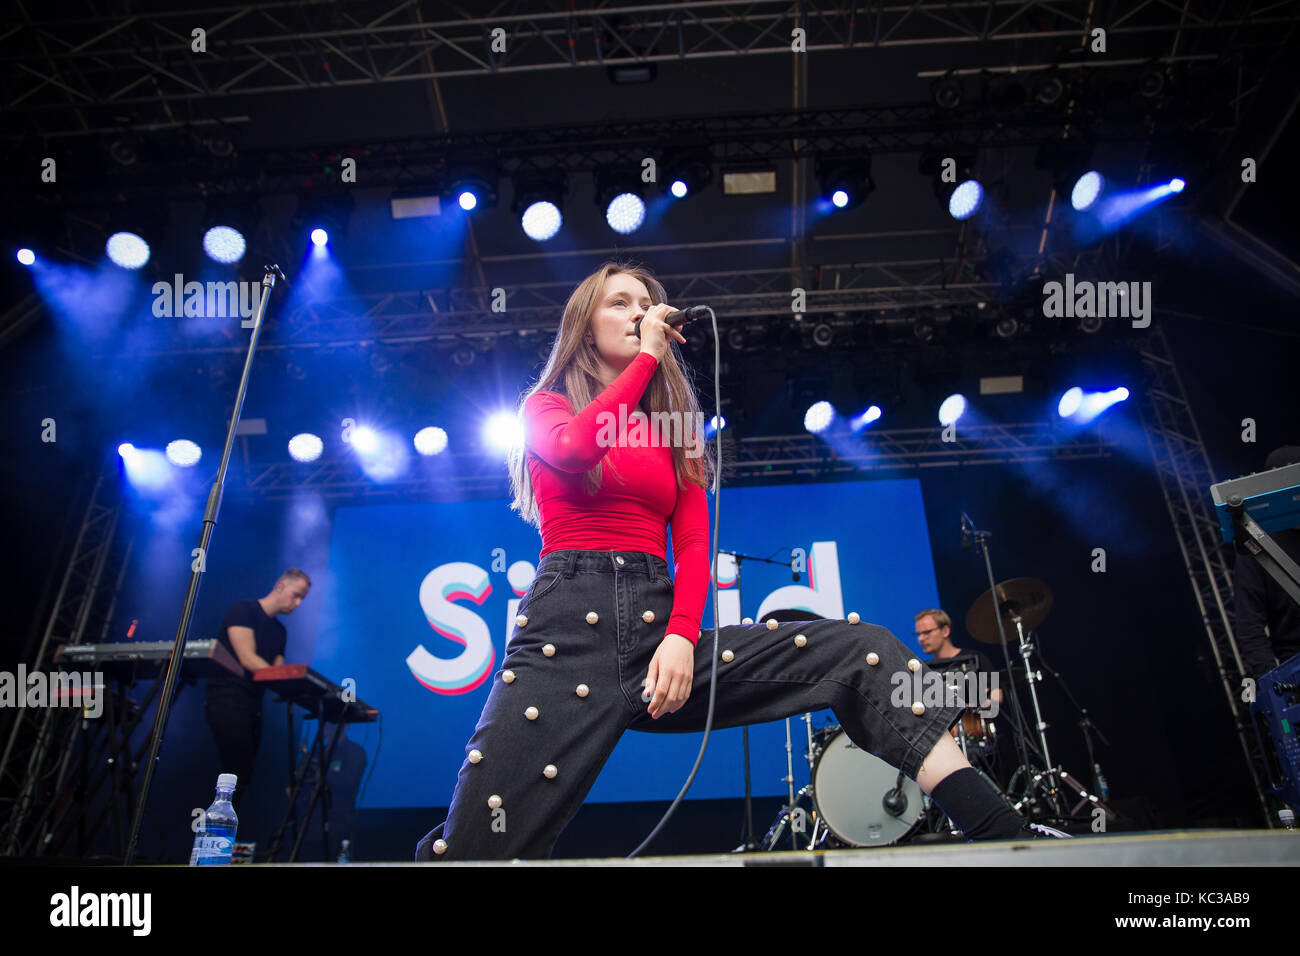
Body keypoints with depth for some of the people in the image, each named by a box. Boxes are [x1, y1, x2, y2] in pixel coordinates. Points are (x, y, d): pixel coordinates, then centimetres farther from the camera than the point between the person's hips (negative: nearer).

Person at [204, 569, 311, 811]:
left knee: (240, 779, 7)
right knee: (238, 776, -14)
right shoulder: (243, 610, -6)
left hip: (253, 705, 8)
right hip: (228, 701, -8)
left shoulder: (279, 630, 18)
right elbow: (248, 659, -18)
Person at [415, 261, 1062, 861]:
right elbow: (577, 447, -13)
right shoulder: (544, 409, 15)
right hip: (569, 629, -2)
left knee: (863, 648, -12)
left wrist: (683, 637, -10)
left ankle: (1003, 834, -18)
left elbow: (694, 546, 9)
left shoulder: (673, 429, 22)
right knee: (472, 847, -14)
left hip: (661, 624, 3)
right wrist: (648, 356, 1)